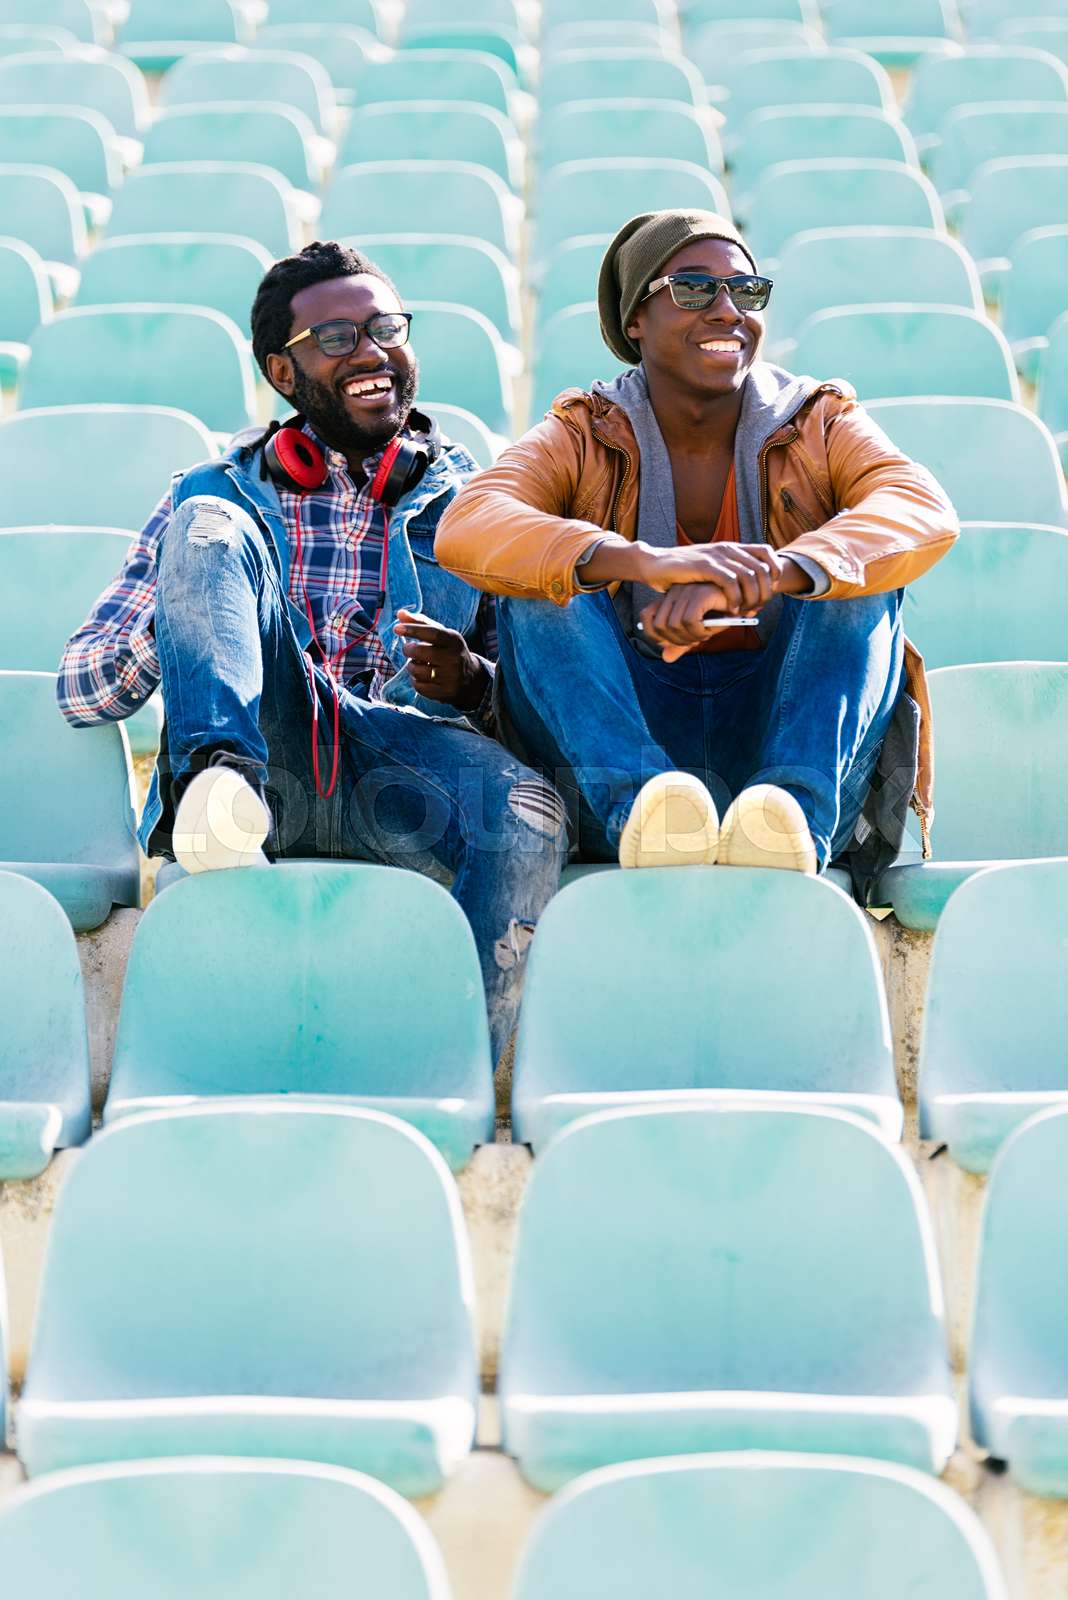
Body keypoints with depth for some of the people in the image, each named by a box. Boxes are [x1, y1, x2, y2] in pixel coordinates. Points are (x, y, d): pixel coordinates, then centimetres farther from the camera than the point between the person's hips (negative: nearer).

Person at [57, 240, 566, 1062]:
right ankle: (221, 777, -45)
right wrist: (180, 610, -6)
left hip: (405, 767, 0)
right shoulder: (216, 494, 23)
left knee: (530, 810, -34)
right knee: (208, 525, -19)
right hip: (260, 764, 0)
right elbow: (81, 692, 16)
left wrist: (471, 681, -8)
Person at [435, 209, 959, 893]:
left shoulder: (821, 426, 4)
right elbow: (465, 530, -19)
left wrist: (771, 574, -37)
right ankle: (635, 804, -44)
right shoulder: (581, 439, 2)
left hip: (785, 724, 0)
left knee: (855, 571, -20)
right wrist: (645, 562, -38)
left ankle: (799, 809, -44)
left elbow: (927, 512, -18)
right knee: (539, 582, -20)